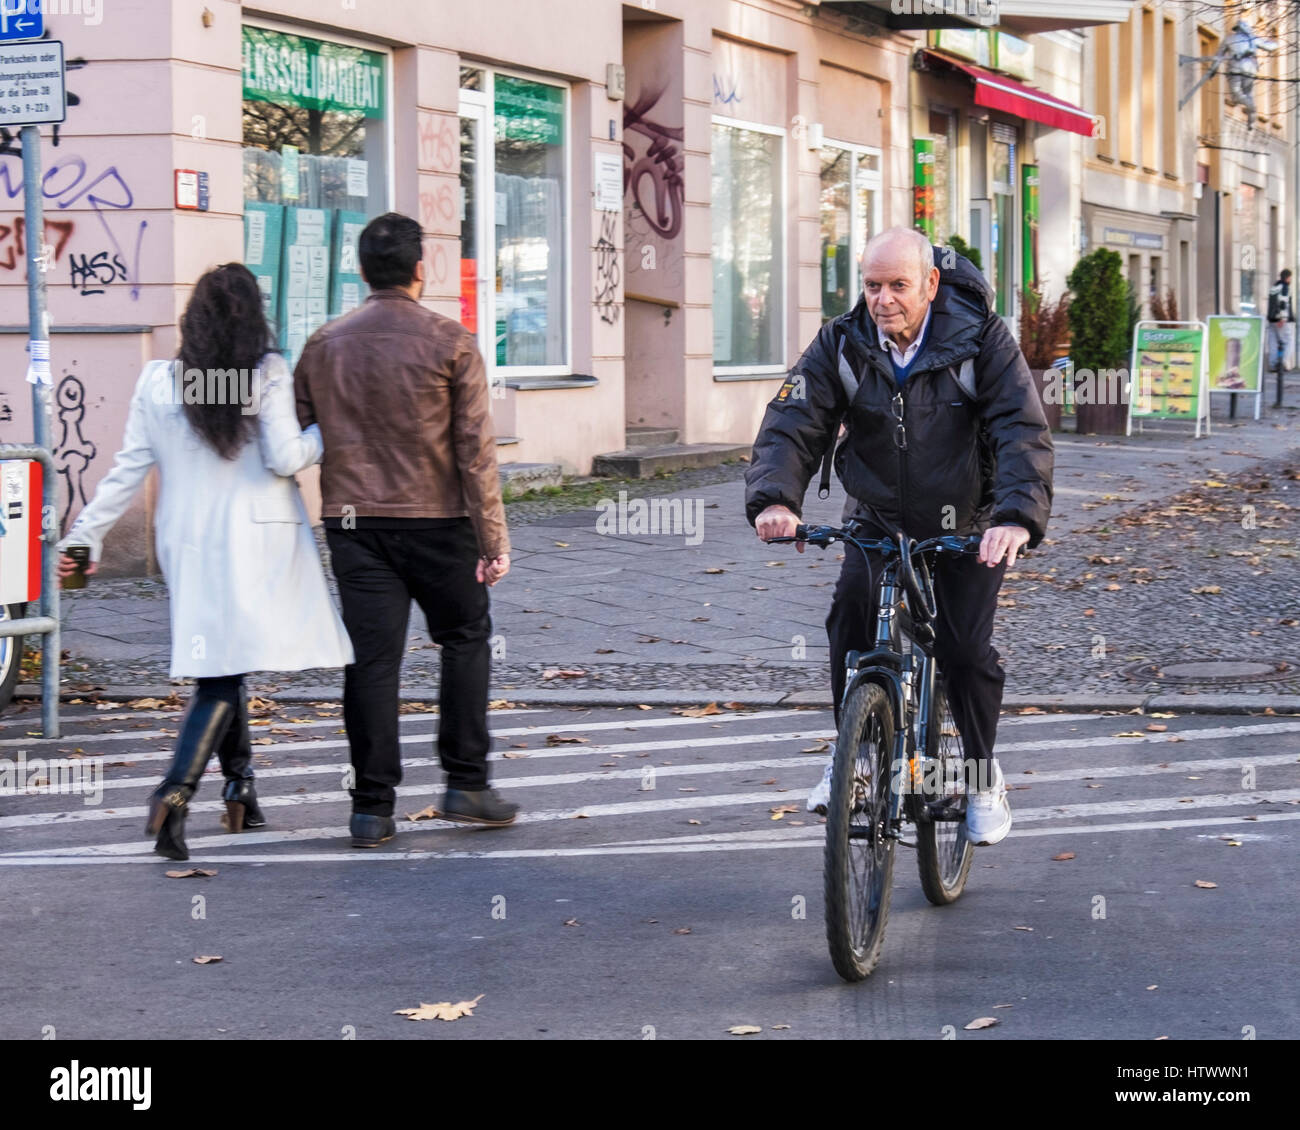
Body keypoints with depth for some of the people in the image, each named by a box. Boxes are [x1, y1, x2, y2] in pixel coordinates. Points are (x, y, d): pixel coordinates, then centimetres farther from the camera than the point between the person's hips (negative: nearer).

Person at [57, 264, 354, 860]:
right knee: (225, 675, -7)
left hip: (188, 544, 4)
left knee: (219, 668, 16)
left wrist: (86, 535, 10)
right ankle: (176, 790, -23)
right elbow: (284, 458, -11)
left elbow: (129, 469, 3)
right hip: (257, 542, -4)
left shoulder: (158, 381, 3)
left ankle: (240, 788, 22)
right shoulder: (267, 373, -7)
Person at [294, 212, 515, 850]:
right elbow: (475, 449, -8)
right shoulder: (450, 343, -5)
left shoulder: (324, 346, 6)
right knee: (465, 638, 14)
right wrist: (493, 539, -5)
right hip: (435, 520, -3)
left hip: (351, 522, 3)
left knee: (371, 658, 4)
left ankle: (372, 808, 3)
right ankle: (466, 784, 11)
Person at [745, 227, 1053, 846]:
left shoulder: (982, 340, -18)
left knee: (965, 649, -10)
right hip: (878, 520, 2)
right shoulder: (841, 346, -11)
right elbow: (793, 423, -19)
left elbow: (1023, 430, -27)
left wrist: (1018, 516, -45)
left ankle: (984, 780, 12)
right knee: (850, 620, -19)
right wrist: (775, 498, -39)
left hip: (967, 526, -2)